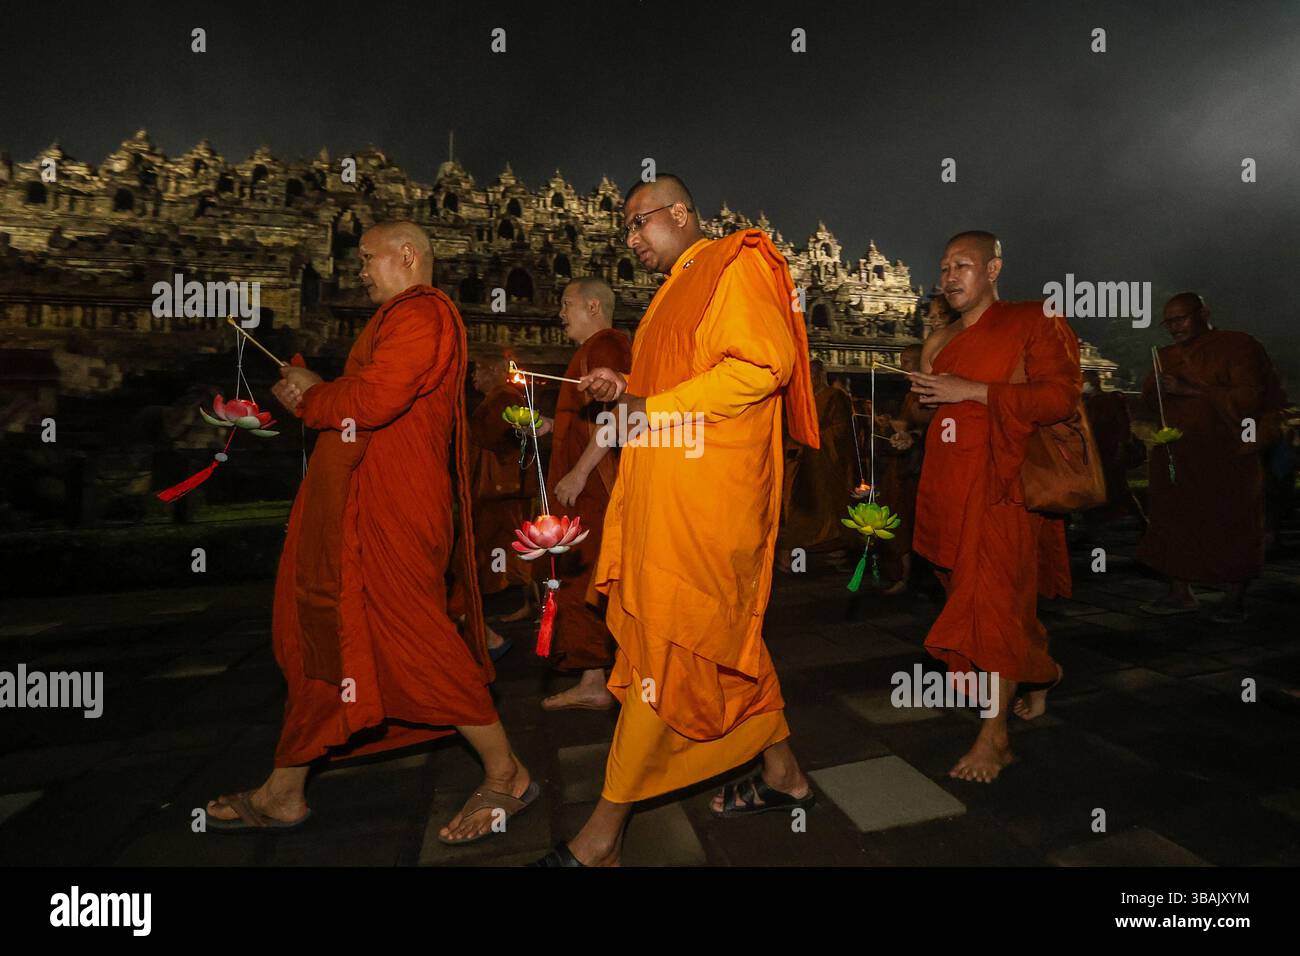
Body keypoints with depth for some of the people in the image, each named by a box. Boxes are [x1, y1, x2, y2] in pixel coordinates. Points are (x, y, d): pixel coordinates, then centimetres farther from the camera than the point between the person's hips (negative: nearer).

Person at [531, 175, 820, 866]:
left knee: (665, 646, -6)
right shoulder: (676, 291, 25)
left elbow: (762, 365, -18)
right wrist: (626, 389, 12)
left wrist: (654, 411, -17)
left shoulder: (734, 266, -4)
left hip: (705, 496, -10)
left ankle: (603, 834, 5)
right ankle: (782, 773, 30)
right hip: (669, 492, 10)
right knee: (724, 636, 14)